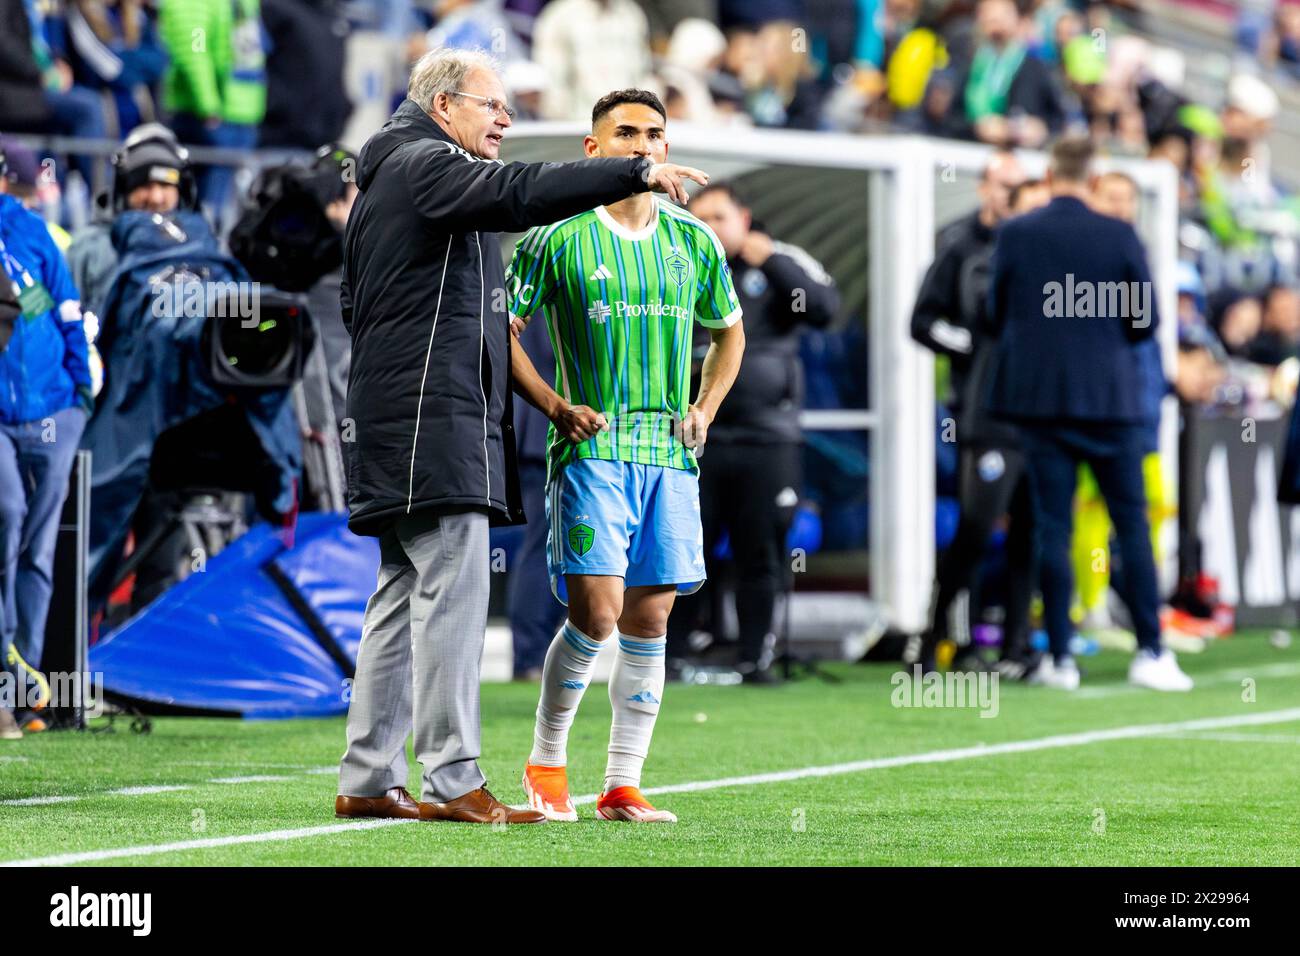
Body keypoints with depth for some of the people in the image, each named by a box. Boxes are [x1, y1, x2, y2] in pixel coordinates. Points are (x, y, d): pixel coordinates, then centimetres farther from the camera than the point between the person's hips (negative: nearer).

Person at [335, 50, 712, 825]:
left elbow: (358, 306, 30)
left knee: (404, 599, 10)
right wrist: (637, 174, -27)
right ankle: (453, 782, -17)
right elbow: (520, 193, -25)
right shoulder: (425, 166, -7)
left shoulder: (383, 181, 25)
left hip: (396, 416, 11)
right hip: (437, 415, -11)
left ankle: (368, 780, 10)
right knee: (452, 591, -13)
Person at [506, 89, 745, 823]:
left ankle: (623, 787, 8)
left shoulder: (693, 241, 10)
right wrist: (555, 406, -8)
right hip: (592, 447, -4)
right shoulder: (559, 238, -2)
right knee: (597, 607, -14)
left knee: (650, 616, 2)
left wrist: (705, 409, 10)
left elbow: (728, 330, 25)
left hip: (670, 453, 4)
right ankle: (547, 762, 5)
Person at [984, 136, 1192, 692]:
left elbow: (997, 316, 4)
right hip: (1110, 396, -1)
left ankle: (1059, 657, 3)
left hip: (1039, 396, 1)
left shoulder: (1014, 234, -3)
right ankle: (1151, 651, 2)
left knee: (1052, 526, 4)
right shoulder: (1120, 237, -5)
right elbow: (1146, 321, -1)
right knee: (1132, 522, 6)